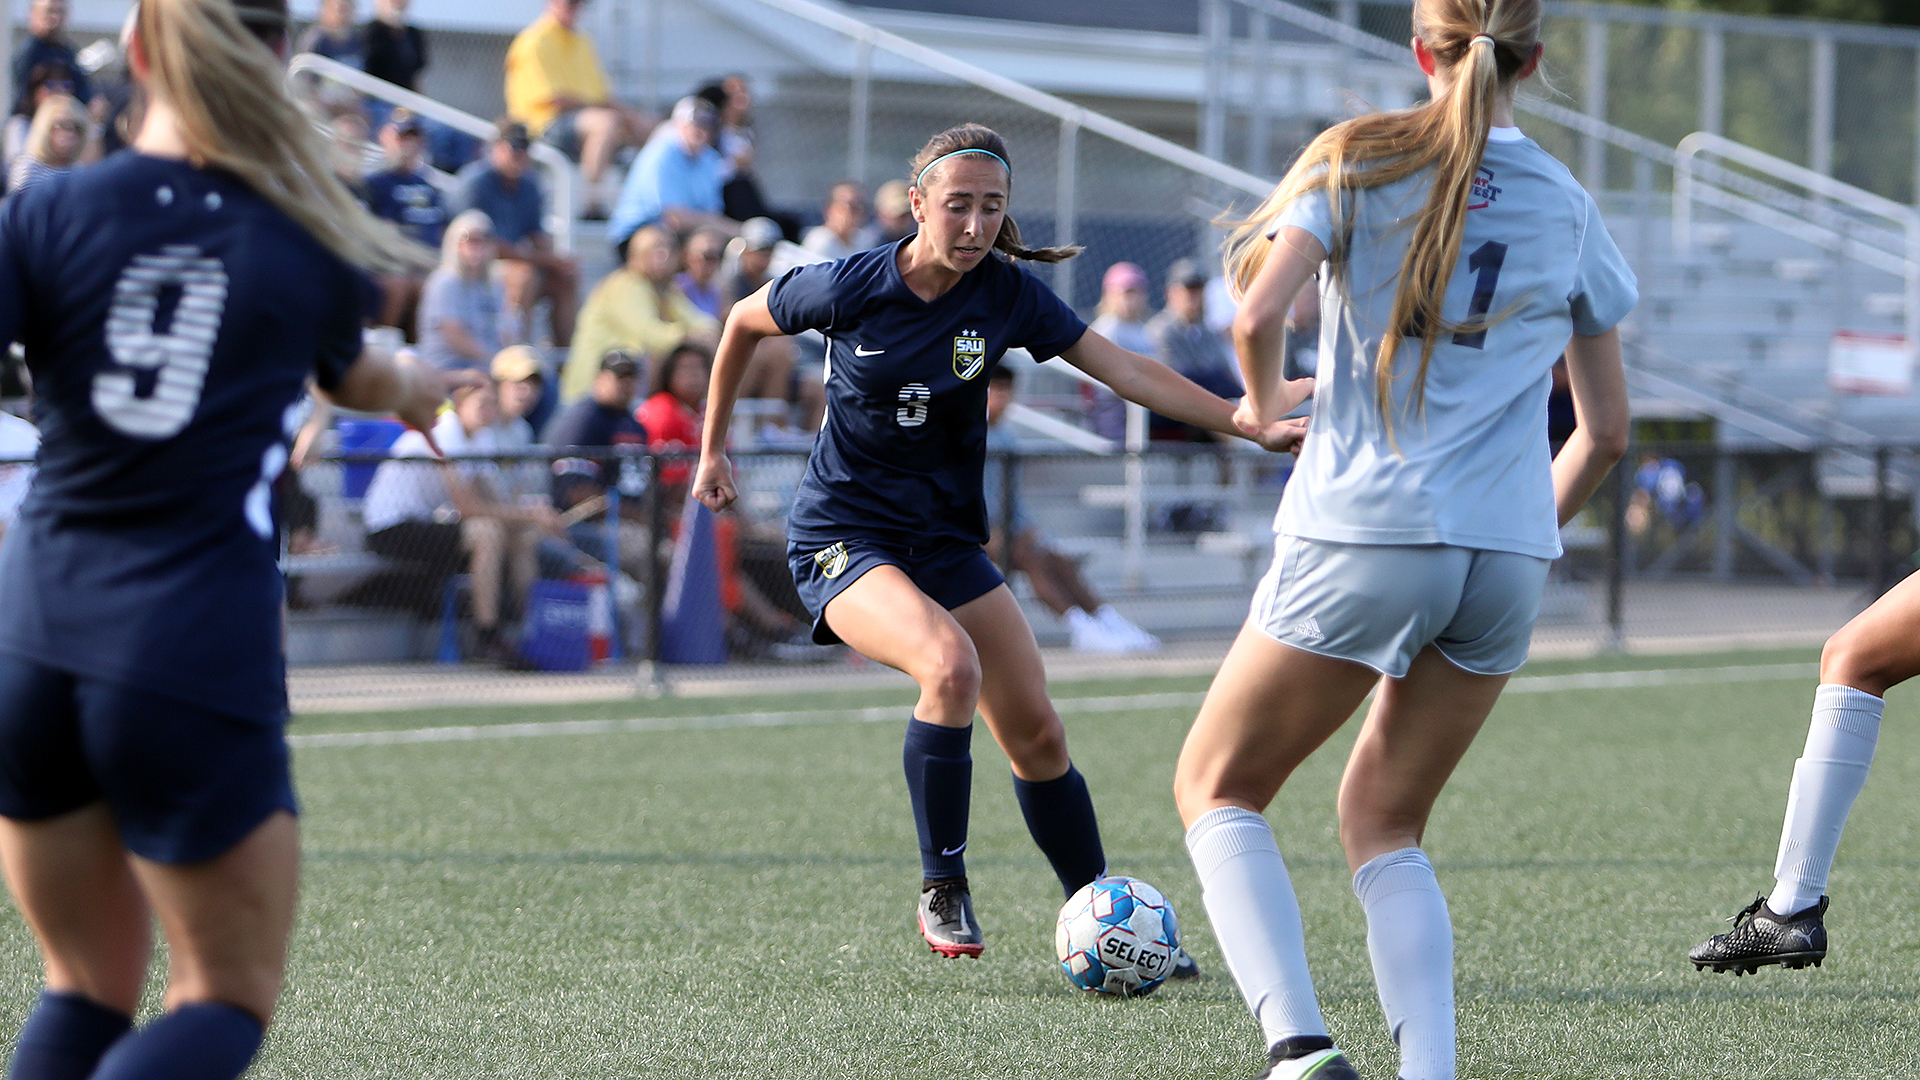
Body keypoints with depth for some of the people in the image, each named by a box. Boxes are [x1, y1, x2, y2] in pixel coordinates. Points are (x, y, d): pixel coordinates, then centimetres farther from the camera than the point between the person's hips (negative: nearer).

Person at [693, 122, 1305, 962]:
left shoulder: (1006, 296, -7)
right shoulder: (848, 288, -15)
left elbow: (1127, 371, -6)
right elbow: (743, 323, 4)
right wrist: (713, 448, 12)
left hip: (945, 539, 4)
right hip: (843, 537, -4)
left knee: (1037, 734, 0)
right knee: (951, 664, -31)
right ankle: (942, 891, -18)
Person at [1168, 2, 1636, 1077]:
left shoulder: (1359, 159, 0)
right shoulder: (1570, 208, 11)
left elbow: (1258, 317, -13)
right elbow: (1607, 431, 13)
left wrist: (1265, 404, 8)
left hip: (1361, 539, -4)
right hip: (1506, 562, 4)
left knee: (1217, 788, 11)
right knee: (1385, 821, 18)